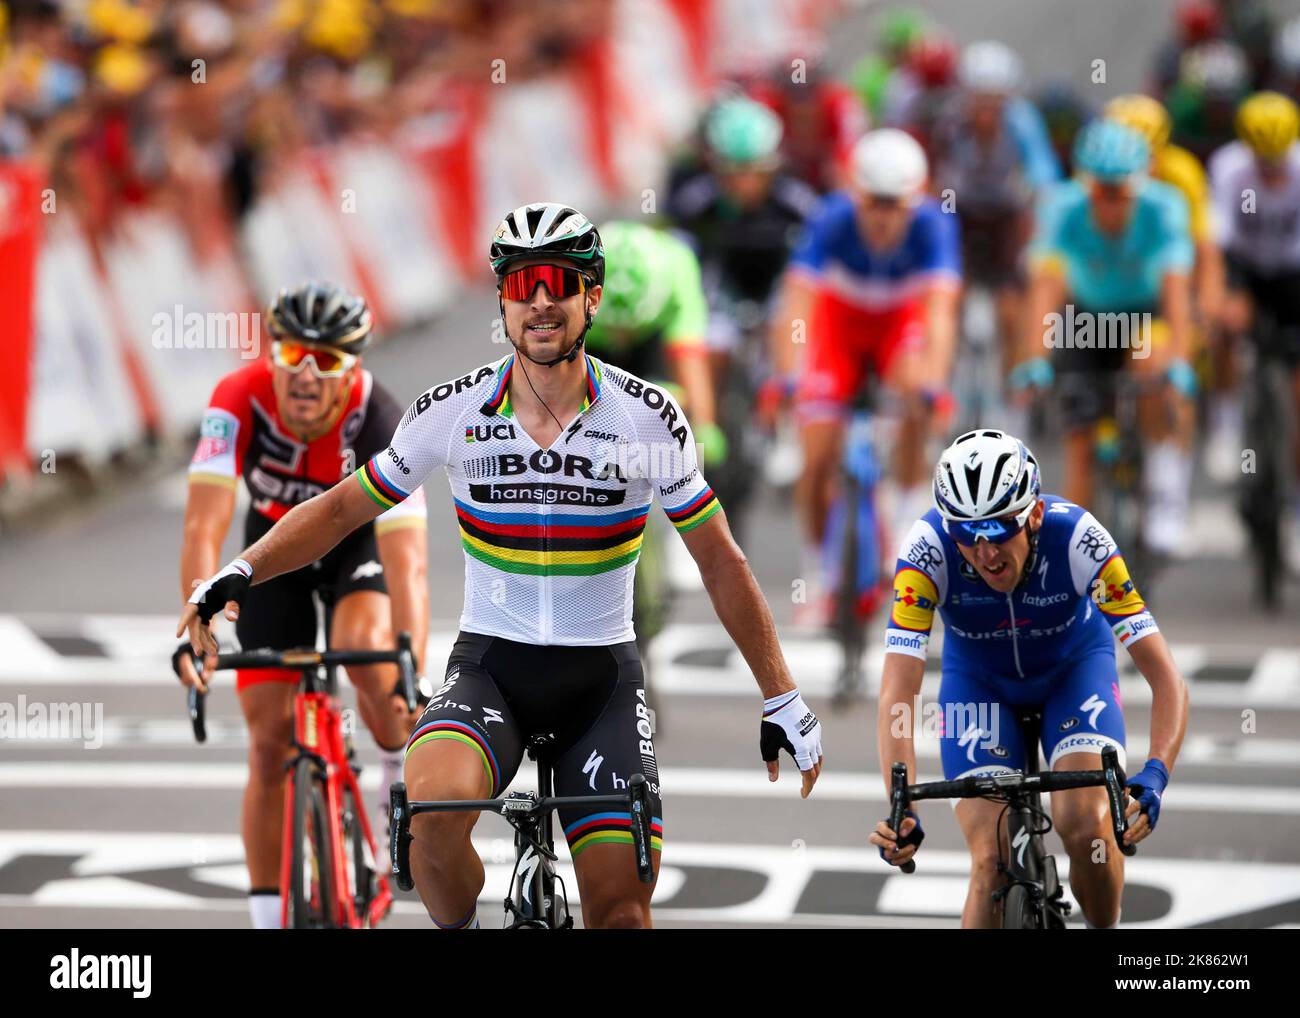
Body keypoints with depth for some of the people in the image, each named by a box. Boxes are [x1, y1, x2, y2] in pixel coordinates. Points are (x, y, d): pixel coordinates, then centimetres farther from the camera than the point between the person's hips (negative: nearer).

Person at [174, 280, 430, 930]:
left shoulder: (380, 421, -35)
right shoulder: (240, 401, -32)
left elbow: (406, 560, -42)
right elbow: (204, 527, -39)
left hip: (360, 540, -2)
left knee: (362, 645, -34)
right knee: (270, 739, -6)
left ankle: (402, 767, -4)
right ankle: (269, 914, 3)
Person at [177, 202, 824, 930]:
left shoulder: (648, 418, -6)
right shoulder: (455, 412, -6)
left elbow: (720, 561, 3)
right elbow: (342, 508, 4)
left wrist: (783, 701, 3)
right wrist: (240, 573, -11)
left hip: (602, 676, 1)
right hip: (490, 665, 0)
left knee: (621, 912, -8)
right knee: (434, 804, -33)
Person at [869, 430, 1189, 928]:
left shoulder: (1076, 537, -35)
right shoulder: (928, 549, -34)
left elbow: (1165, 677, -35)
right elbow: (897, 694, -38)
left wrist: (1154, 775, -51)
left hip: (1074, 666, -1)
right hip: (979, 681, 1)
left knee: (1086, 828, -23)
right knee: (992, 862, -17)